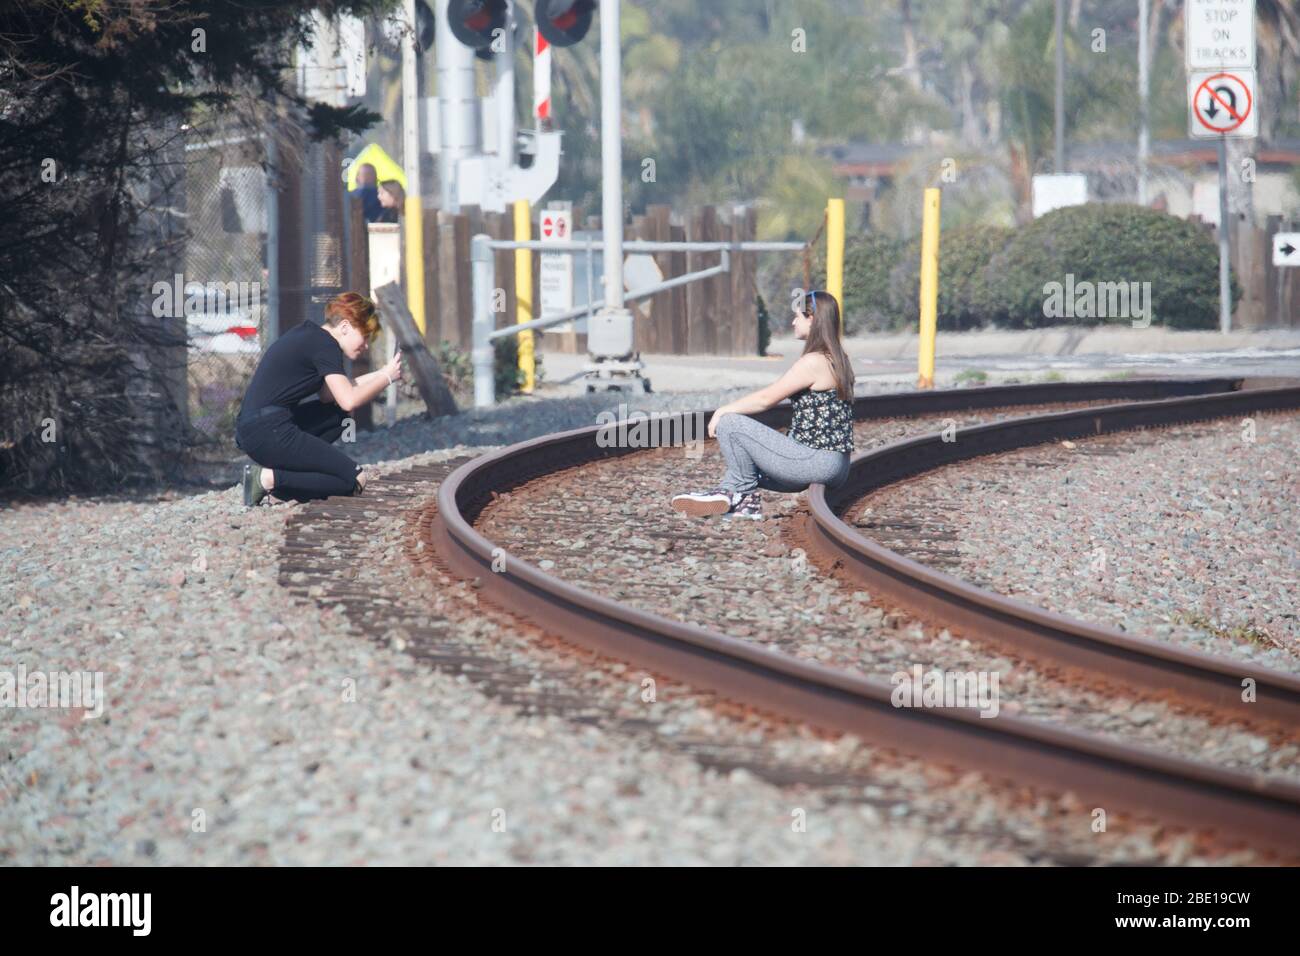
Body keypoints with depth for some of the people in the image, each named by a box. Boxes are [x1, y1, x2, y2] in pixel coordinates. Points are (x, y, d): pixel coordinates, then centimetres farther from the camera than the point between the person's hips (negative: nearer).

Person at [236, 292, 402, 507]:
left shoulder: (310, 335, 20)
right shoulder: (325, 344, -8)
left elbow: (329, 394, 21)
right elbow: (349, 400, -15)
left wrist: (379, 375, 17)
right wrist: (387, 378, 0)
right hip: (269, 432, -10)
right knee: (354, 480, -8)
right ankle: (269, 478, -13)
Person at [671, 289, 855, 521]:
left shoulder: (814, 362, -17)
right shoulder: (837, 360, 12)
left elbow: (766, 399, -13)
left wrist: (724, 410, 0)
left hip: (816, 462, -10)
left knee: (729, 424, -10)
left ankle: (744, 492, 5)